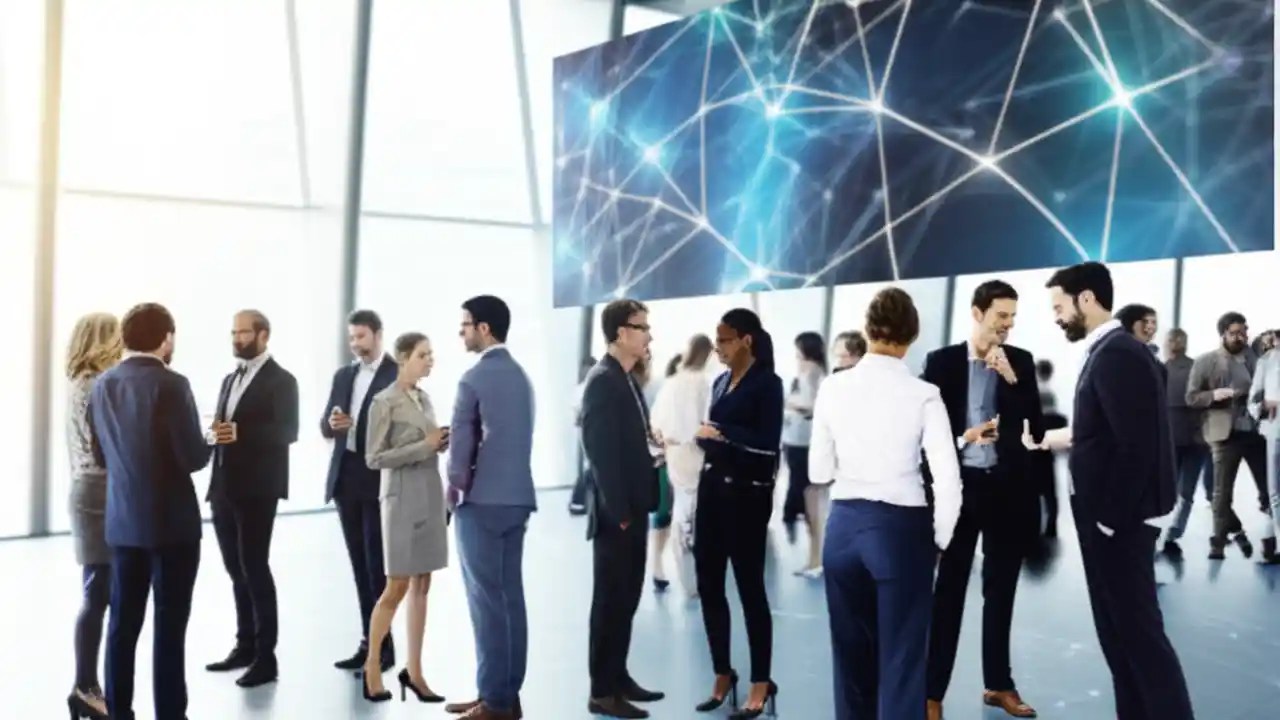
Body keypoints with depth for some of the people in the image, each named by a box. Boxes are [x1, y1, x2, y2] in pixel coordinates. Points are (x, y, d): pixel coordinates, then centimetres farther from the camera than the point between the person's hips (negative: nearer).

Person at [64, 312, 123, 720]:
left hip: (90, 493, 10)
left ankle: (86, 686, 17)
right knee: (98, 596, -3)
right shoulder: (96, 387, -15)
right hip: (103, 496, -10)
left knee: (96, 595, 12)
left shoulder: (80, 383, 14)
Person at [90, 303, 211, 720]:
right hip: (172, 521, -6)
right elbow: (194, 458, -18)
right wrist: (206, 443, 3)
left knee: (123, 623, 12)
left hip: (122, 521, 6)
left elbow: (101, 456, 13)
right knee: (169, 627, 0)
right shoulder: (171, 385, -16)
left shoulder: (102, 386, 6)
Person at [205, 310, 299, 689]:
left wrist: (240, 433, -26)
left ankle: (266, 657, 0)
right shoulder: (230, 379, 19)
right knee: (236, 569, 11)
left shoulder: (280, 380, -5)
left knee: (255, 568, -6)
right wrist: (216, 434, -2)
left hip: (257, 489, -7)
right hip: (224, 487, 7)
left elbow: (288, 431, -15)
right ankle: (245, 646, 22)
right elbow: (224, 429, 20)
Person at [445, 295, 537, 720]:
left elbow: (461, 442, -12)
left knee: (486, 601, -2)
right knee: (510, 597, 9)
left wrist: (455, 488, 2)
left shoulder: (474, 379, -11)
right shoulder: (521, 376, 13)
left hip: (482, 501, -8)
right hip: (517, 497, 8)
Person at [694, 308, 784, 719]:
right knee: (709, 585, 9)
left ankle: (761, 683, 11)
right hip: (713, 488, 7)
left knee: (750, 587, 0)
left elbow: (769, 442, -16)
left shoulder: (766, 383, -8)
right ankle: (723, 674, 23)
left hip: (747, 494, -7)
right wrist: (700, 437, -5)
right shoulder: (721, 382, 12)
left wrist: (721, 433, -17)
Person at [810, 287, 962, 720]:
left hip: (844, 526, 3)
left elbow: (819, 470, 4)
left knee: (851, 653, 17)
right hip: (901, 528, -3)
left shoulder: (833, 387, -2)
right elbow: (947, 479, -11)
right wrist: (940, 537, 3)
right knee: (902, 657, 7)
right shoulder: (923, 394, -9)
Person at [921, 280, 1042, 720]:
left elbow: (1036, 425, -3)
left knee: (1001, 590, 13)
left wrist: (1011, 378, -13)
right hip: (960, 483, -3)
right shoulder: (942, 361, -2)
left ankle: (998, 684, 26)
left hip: (1008, 486, 3)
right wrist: (961, 439, -16)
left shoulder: (1020, 361, 4)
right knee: (949, 590, 0)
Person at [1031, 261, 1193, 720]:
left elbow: (1137, 447, -24)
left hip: (1119, 520, -10)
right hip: (1108, 516, 10)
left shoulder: (1118, 354, -19)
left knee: (1140, 633, -2)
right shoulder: (1109, 352, 11)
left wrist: (1110, 520, -21)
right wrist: (1048, 440, 22)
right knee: (1119, 630, 15)